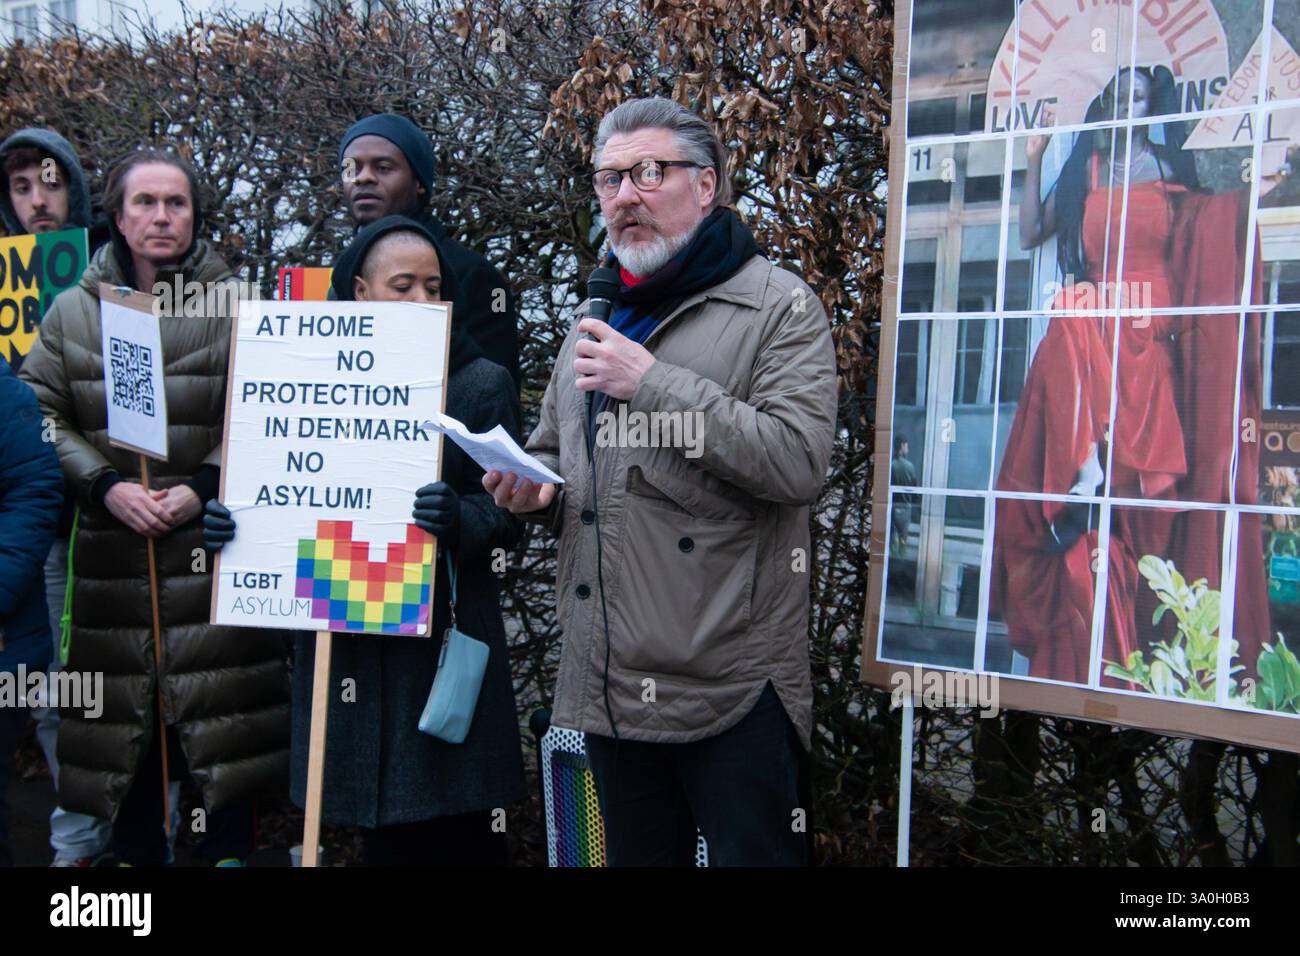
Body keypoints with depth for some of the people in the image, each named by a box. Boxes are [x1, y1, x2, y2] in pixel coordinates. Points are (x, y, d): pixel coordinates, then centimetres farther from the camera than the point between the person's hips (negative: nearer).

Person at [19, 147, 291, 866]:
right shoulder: (72, 312, 8)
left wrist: (203, 487, -13)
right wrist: (106, 486, -9)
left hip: (209, 539, -2)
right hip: (111, 549, 2)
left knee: (219, 702, -1)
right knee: (123, 705, 7)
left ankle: (227, 847, 12)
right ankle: (133, 847, 22)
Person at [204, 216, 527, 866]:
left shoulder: (483, 383, 1)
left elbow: (510, 514, -4)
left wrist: (460, 518, -25)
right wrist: (228, 520, -8)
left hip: (442, 641, -2)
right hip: (345, 646, 3)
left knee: (454, 839, 0)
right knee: (381, 837, 11)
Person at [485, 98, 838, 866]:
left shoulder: (778, 306, -5)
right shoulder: (598, 319, 17)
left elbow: (799, 461, -19)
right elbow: (556, 455, 27)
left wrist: (654, 384, -19)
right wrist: (536, 492, 3)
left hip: (733, 687, -6)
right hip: (613, 685, 7)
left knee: (754, 855, 3)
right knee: (637, 856, 17)